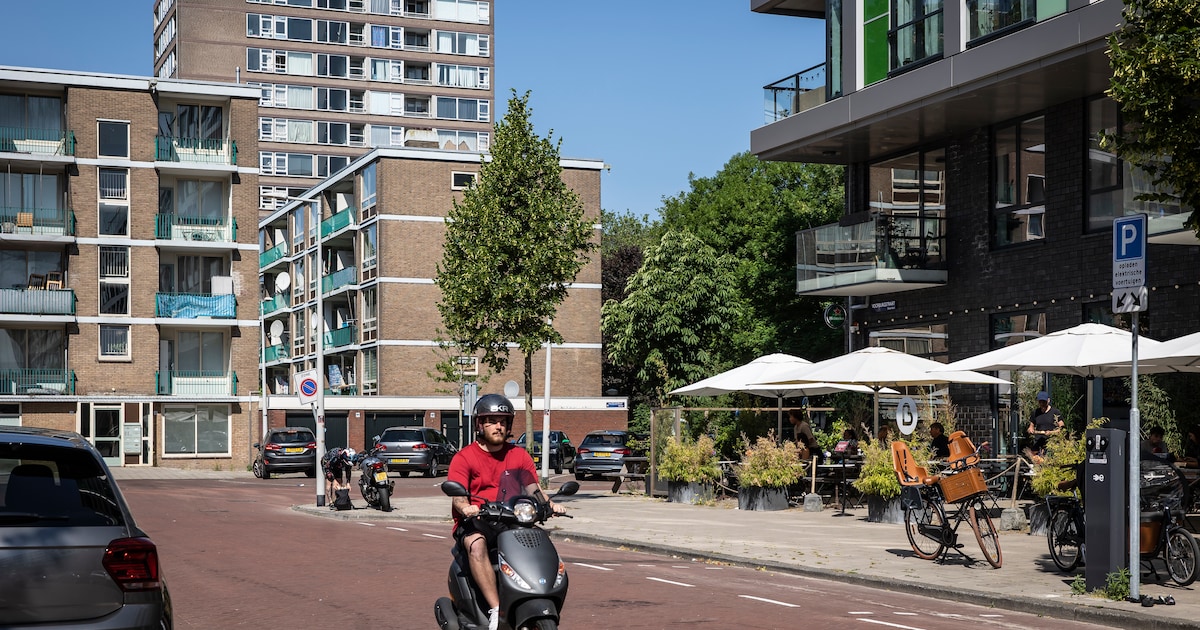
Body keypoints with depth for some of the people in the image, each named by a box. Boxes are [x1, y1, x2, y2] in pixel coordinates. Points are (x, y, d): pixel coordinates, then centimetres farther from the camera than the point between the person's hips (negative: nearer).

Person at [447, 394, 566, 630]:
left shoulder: (519, 455, 14)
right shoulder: (464, 457, 2)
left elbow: (533, 489, 6)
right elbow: (458, 495, -11)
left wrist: (550, 504, -16)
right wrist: (465, 507, -35)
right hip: (474, 522, -4)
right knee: (477, 544, -38)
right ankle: (496, 610, -43)